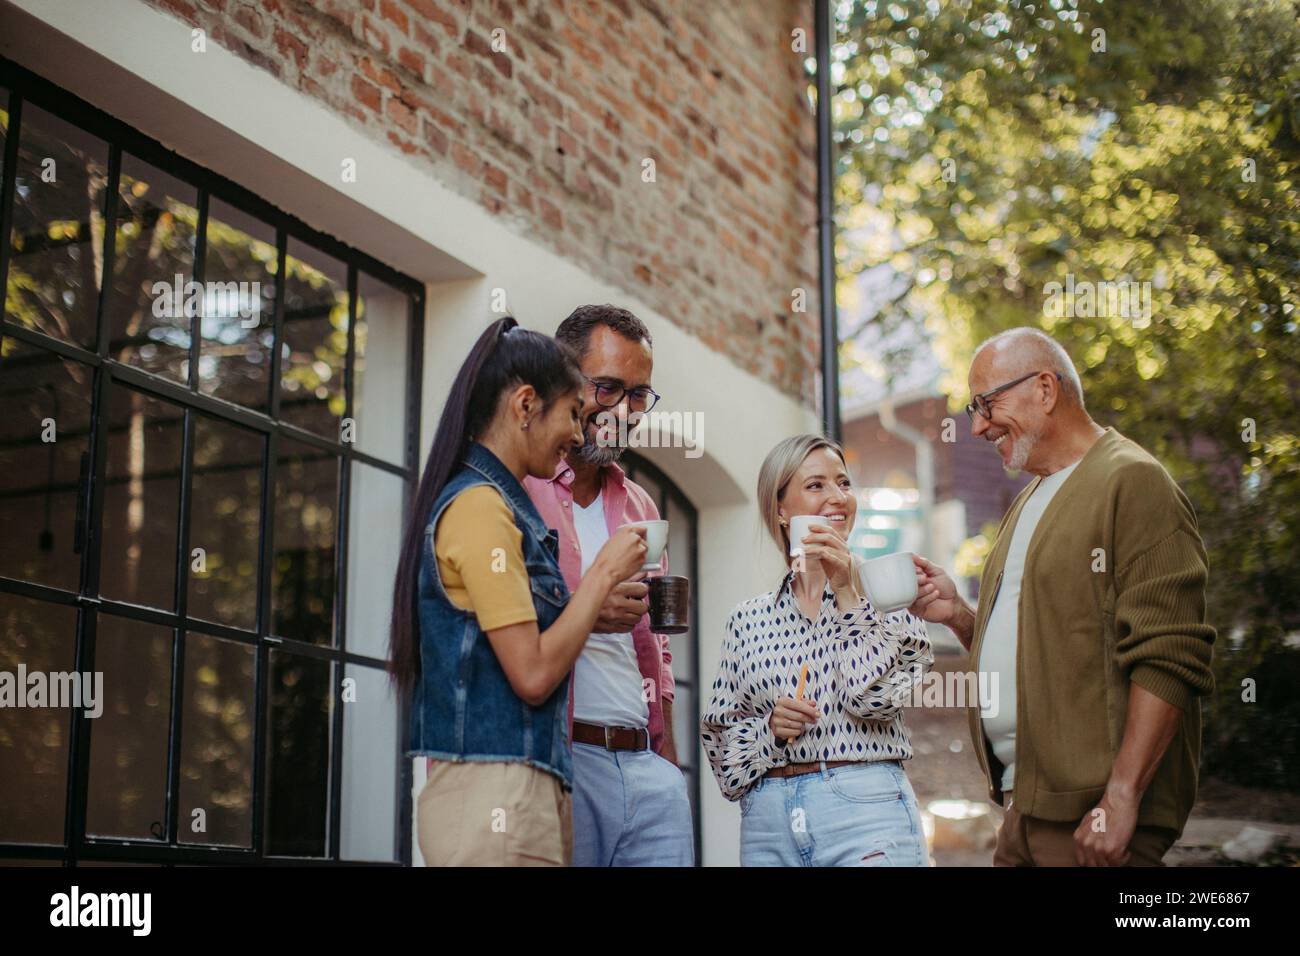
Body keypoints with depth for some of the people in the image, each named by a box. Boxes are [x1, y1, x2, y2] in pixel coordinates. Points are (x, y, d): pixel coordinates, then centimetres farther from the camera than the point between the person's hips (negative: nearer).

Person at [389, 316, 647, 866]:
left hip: (524, 794, 9)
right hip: (498, 794, -9)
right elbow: (533, 673, -16)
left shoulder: (499, 502, 17)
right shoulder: (480, 505, -11)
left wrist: (602, 608, 11)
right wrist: (605, 573, -6)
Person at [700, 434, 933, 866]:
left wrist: (845, 594, -9)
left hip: (864, 808, -2)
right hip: (767, 822, 2)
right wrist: (769, 728, -9)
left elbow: (875, 699, -9)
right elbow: (719, 740, 10)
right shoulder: (748, 620, 9)